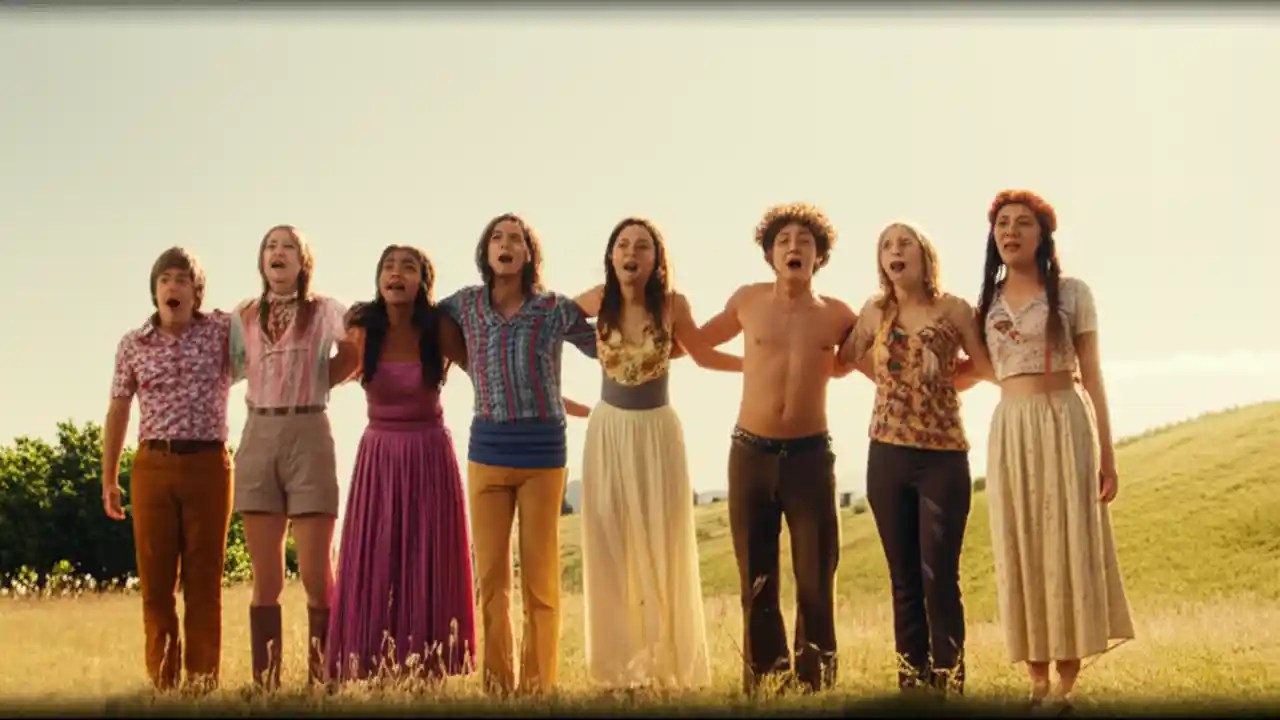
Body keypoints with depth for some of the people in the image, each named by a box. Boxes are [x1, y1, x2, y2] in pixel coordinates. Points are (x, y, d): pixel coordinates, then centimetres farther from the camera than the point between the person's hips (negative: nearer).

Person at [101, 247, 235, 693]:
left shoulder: (223, 330, 1)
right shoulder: (133, 345, 7)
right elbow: (118, 412, 13)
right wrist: (108, 479, 13)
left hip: (209, 464, -1)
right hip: (153, 466, 2)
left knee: (204, 584, 3)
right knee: (155, 582, 3)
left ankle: (202, 687, 7)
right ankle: (162, 685, 10)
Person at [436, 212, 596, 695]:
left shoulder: (555, 309, 1)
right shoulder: (465, 304, 7)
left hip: (542, 447, -2)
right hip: (486, 447, 2)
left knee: (540, 578, 0)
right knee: (491, 576, 2)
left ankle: (538, 687, 8)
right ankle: (496, 687, 10)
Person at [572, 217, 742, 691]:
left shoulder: (672, 304, -9)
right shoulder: (599, 300, -7)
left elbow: (703, 355, 7)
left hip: (658, 430, -1)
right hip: (609, 430, 1)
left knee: (662, 548, 2)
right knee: (611, 548, 4)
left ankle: (667, 664, 12)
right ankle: (622, 665, 14)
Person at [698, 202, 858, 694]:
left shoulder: (838, 316, 2)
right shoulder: (748, 301, 4)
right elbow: (696, 342, 21)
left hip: (810, 455, -1)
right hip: (750, 454, 1)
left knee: (816, 584, 0)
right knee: (757, 585, 5)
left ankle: (815, 689, 7)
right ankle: (764, 688, 13)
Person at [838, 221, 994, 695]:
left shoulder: (954, 310, -1)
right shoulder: (874, 313, 7)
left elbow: (989, 368, 3)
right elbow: (846, 358, 21)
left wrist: (942, 379, -1)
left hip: (944, 455, -3)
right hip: (887, 455, 3)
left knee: (939, 579, -6)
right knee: (905, 580, 7)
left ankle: (949, 688, 0)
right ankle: (911, 687, 13)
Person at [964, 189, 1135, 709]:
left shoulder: (1073, 293, 0)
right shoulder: (986, 304, 10)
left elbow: (1092, 376, -1)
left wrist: (1107, 455, -4)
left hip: (1066, 424, -3)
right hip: (1009, 431, 3)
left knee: (1068, 548, -3)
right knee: (1019, 554, 3)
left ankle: (1067, 684, 2)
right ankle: (1037, 681, 10)